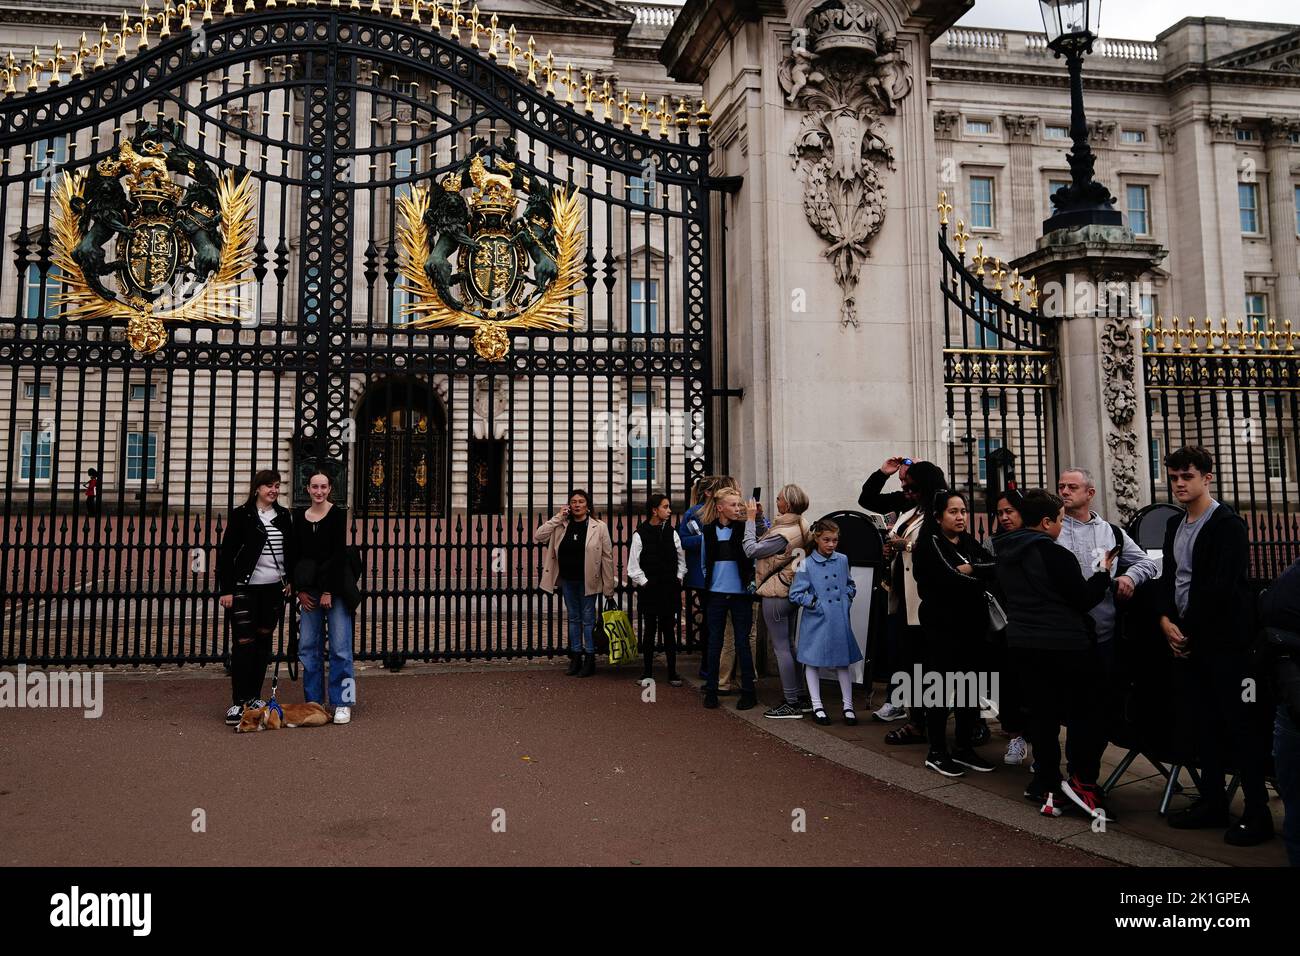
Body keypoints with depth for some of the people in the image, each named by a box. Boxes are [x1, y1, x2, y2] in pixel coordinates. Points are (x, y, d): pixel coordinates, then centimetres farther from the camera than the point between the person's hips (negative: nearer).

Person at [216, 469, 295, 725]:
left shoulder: (284, 516, 9)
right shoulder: (241, 515, -5)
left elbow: (291, 551, 18)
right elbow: (226, 553, -6)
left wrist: (290, 580, 10)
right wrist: (226, 589, -9)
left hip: (274, 588, 5)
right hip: (246, 588, -5)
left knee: (264, 640, 10)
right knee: (244, 642, -7)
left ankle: (254, 696, 20)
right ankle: (238, 702, -2)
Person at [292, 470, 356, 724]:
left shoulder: (337, 514, -3)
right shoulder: (299, 516, 9)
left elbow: (339, 554, -8)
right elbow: (296, 555, 10)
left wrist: (328, 591, -11)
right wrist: (300, 590, 2)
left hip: (335, 588, -4)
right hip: (309, 589, 4)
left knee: (340, 647, -3)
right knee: (308, 646, 7)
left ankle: (342, 703, 5)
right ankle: (313, 701, 18)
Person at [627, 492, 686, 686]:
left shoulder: (672, 533, 6)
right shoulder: (640, 534, -4)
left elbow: (681, 560, 13)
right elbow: (633, 566, -3)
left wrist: (678, 580, 3)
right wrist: (644, 583, -7)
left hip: (669, 590, 2)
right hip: (649, 590, -2)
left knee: (669, 631, 6)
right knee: (649, 630, 7)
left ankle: (672, 672, 12)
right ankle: (647, 671, 17)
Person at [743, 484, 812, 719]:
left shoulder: (783, 534, -24)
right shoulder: (801, 526, 5)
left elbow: (751, 550, -19)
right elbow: (769, 541, 14)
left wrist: (751, 520, -11)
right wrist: (760, 518, 8)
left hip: (776, 594, -9)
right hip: (792, 592, 10)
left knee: (781, 647, -2)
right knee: (790, 644, 17)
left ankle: (792, 703, 3)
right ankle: (799, 697, 23)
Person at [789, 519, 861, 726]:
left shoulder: (842, 560, 3)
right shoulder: (806, 565, -9)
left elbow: (850, 584, 19)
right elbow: (795, 594, -7)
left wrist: (847, 598, 2)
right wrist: (815, 603, -13)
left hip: (840, 621, 3)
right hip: (816, 621, -3)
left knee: (843, 662, 9)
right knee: (813, 662, 8)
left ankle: (847, 705, 22)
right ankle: (817, 706, 21)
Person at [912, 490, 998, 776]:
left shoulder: (970, 543, 14)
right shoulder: (930, 544, -6)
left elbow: (995, 566, 1)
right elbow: (950, 579, -18)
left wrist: (971, 569, -14)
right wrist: (980, 575, -6)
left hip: (972, 626, 6)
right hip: (943, 627, -6)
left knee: (970, 689, 10)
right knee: (940, 689, 1)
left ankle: (965, 748, 23)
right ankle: (936, 753, 11)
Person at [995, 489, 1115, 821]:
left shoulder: (1006, 554, 6)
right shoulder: (1054, 554, -18)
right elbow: (1083, 600, -11)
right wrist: (1103, 572, 2)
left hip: (1022, 644, 7)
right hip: (1066, 644, -7)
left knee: (1041, 713, 12)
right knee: (1084, 713, 6)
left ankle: (1047, 785, 17)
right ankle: (1082, 780, 4)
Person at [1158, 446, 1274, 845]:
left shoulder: (1227, 524, -11)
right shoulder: (1175, 525, 14)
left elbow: (1222, 587, -18)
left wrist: (1189, 629, -12)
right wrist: (1166, 620, -1)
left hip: (1222, 640, -8)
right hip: (1185, 639, 8)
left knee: (1240, 724, -1)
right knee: (1201, 722, 13)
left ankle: (1258, 814, 8)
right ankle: (1212, 802, 23)